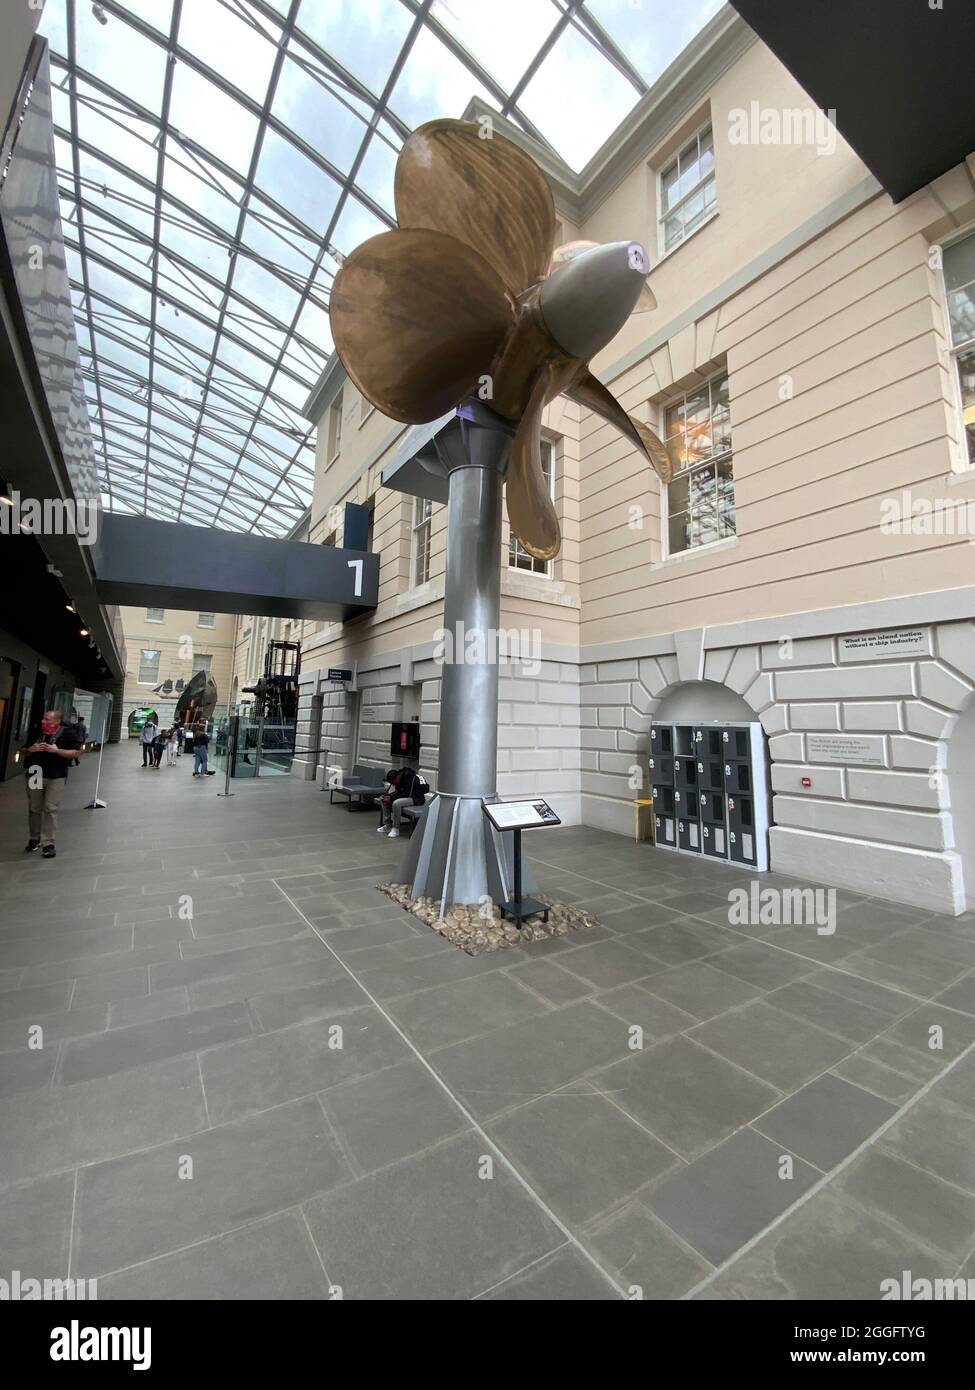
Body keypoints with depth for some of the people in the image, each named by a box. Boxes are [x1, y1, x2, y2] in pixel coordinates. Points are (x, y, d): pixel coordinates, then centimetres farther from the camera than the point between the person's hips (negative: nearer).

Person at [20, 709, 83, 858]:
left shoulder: (68, 733, -4)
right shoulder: (36, 733, 10)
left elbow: (77, 752, -9)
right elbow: (23, 752, 17)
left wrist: (57, 750, -19)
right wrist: (31, 749, -5)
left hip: (56, 778, -4)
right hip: (35, 776, 4)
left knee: (50, 809, -6)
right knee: (34, 808, 12)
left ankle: (48, 843, -1)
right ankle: (34, 838, 28)